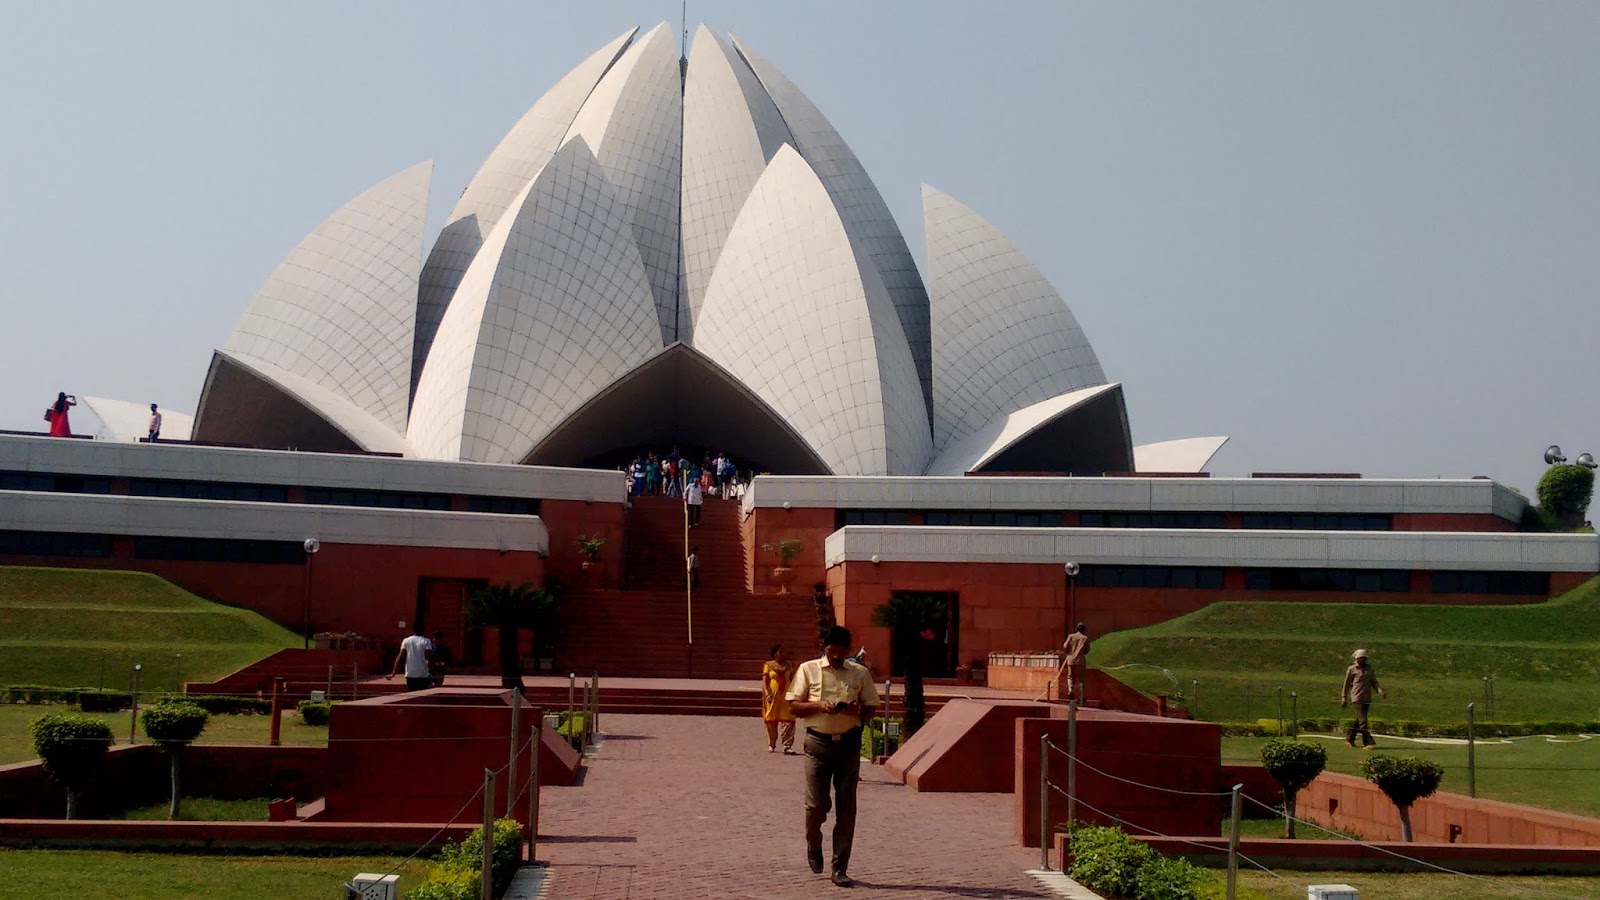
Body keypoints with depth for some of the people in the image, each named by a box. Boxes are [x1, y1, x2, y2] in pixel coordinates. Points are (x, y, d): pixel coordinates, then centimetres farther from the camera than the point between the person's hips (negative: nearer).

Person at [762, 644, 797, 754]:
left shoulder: (787, 665, 10)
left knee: (788, 721, -9)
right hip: (773, 696, -2)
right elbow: (764, 681, -3)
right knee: (771, 721, 7)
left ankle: (787, 746, -10)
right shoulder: (769, 665, 2)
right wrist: (767, 693, -17)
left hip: (786, 696, 2)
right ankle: (771, 745, 23)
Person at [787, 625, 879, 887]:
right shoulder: (808, 669, 2)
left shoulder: (860, 673, 6)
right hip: (818, 742, -1)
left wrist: (857, 711, -13)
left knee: (846, 808, 1)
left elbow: (870, 709, 9)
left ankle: (840, 868, 7)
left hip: (849, 743, 1)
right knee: (817, 803, -2)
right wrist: (819, 705, -17)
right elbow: (794, 705, 1)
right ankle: (813, 846, 29)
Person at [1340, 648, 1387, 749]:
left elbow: (1374, 682, 9)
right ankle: (1368, 742, -14)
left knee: (1359, 720, 14)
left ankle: (1350, 739, 28)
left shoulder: (1369, 668, 10)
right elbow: (1346, 684, 3)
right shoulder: (1352, 669, -3)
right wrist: (1344, 698, 4)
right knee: (1362, 720, -11)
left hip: (1367, 698, 6)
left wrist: (1380, 691, -9)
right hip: (1357, 698, -6)